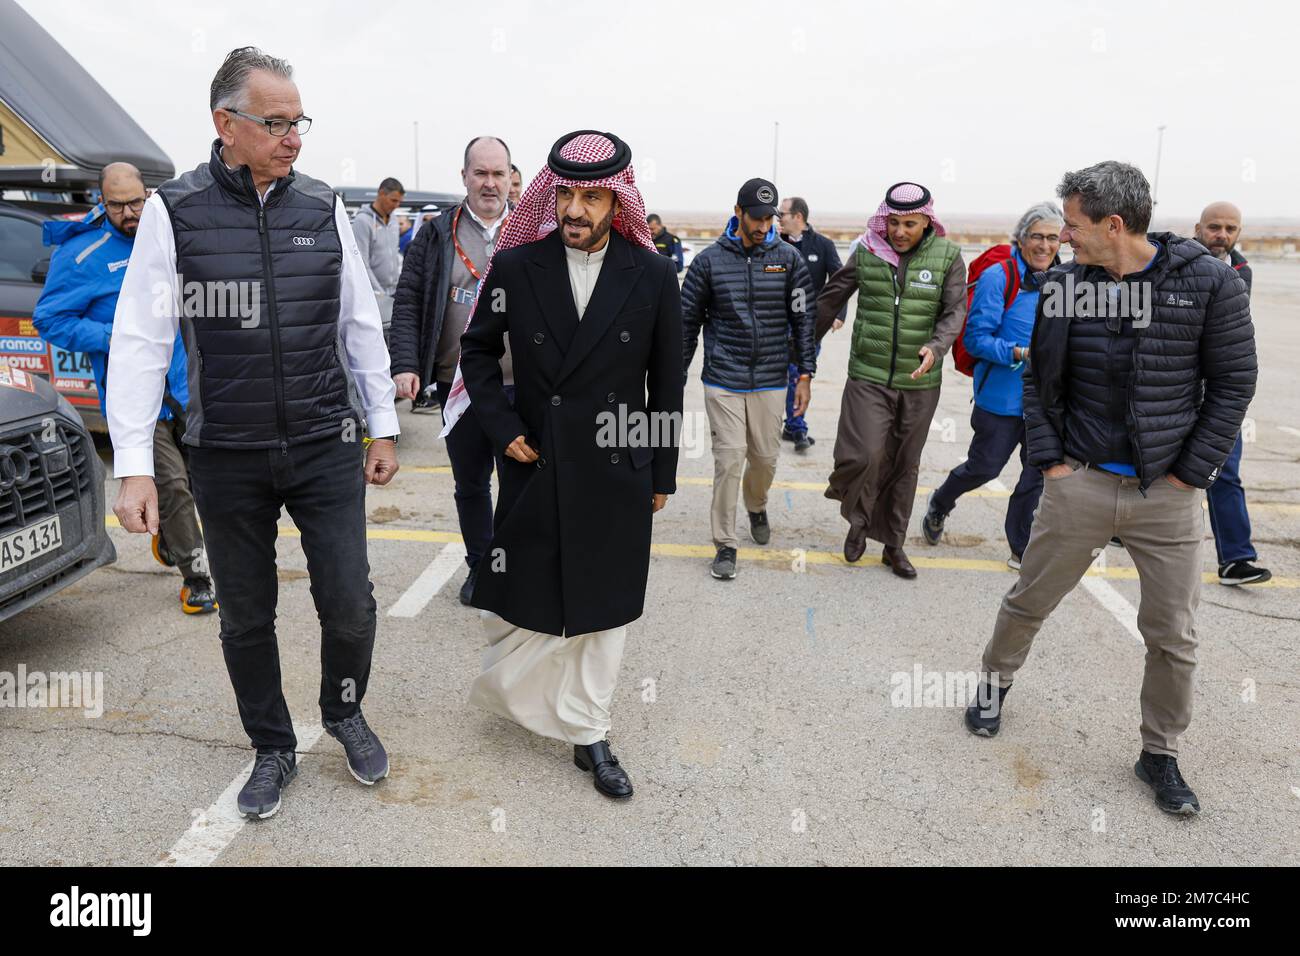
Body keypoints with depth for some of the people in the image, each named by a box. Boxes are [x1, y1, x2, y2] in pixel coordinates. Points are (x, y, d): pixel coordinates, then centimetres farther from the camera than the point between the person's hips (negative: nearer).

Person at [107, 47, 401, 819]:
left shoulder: (323, 207, 1)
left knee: (350, 605, 2)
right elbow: (141, 340, -6)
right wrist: (135, 465, -10)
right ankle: (273, 751, 34)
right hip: (227, 458, 0)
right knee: (246, 617, 12)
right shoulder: (173, 212, -5)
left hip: (327, 446, 1)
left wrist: (383, 427, 7)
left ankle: (344, 712, 33)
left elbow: (361, 324, 6)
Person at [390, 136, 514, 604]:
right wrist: (405, 365, -10)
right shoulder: (437, 235, 4)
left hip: (519, 385, -1)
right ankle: (479, 566, 33)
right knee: (470, 484, 15)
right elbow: (408, 302, 2)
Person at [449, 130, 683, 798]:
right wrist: (501, 427, -4)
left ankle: (588, 733, 27)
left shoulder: (652, 277, -5)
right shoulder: (515, 266, -4)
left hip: (617, 474, 0)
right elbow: (478, 349, 9)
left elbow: (666, 385, 2)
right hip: (534, 465, 0)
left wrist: (661, 475, 4)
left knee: (603, 609, 10)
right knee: (519, 597, 9)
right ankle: (514, 684, 41)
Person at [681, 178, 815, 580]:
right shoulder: (709, 260, -2)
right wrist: (676, 378, 5)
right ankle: (725, 544, 7)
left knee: (766, 457, 10)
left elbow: (803, 319, 6)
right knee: (730, 459, -6)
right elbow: (688, 322, 4)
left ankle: (756, 507, 42)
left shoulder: (788, 258, 2)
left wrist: (806, 375, 2)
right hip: (723, 381, -2)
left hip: (770, 381, 2)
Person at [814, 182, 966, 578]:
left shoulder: (947, 256, -2)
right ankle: (859, 519, 15)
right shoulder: (866, 251, -1)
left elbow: (955, 311, -3)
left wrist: (936, 346, -23)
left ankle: (893, 544, 28)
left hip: (920, 382, 1)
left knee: (904, 465, 11)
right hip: (868, 376, -1)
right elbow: (831, 298, 9)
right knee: (864, 455, -17)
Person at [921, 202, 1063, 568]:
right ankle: (939, 504, 39)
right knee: (984, 467, 8)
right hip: (1002, 397, -5)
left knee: (1040, 474, 9)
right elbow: (976, 338, -14)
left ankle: (1024, 550, 25)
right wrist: (1019, 353, -25)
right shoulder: (998, 278, -13)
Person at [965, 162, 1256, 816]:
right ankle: (995, 682, 40)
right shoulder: (1064, 284, -3)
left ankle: (1160, 754, 28)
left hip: (1168, 495, -1)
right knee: (1028, 602, 13)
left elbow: (1233, 384, -4)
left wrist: (1189, 473, -7)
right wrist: (1049, 460, -2)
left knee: (1173, 638, 7)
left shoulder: (1209, 282, -8)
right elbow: (1039, 380, 4)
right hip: (1079, 483, 1)